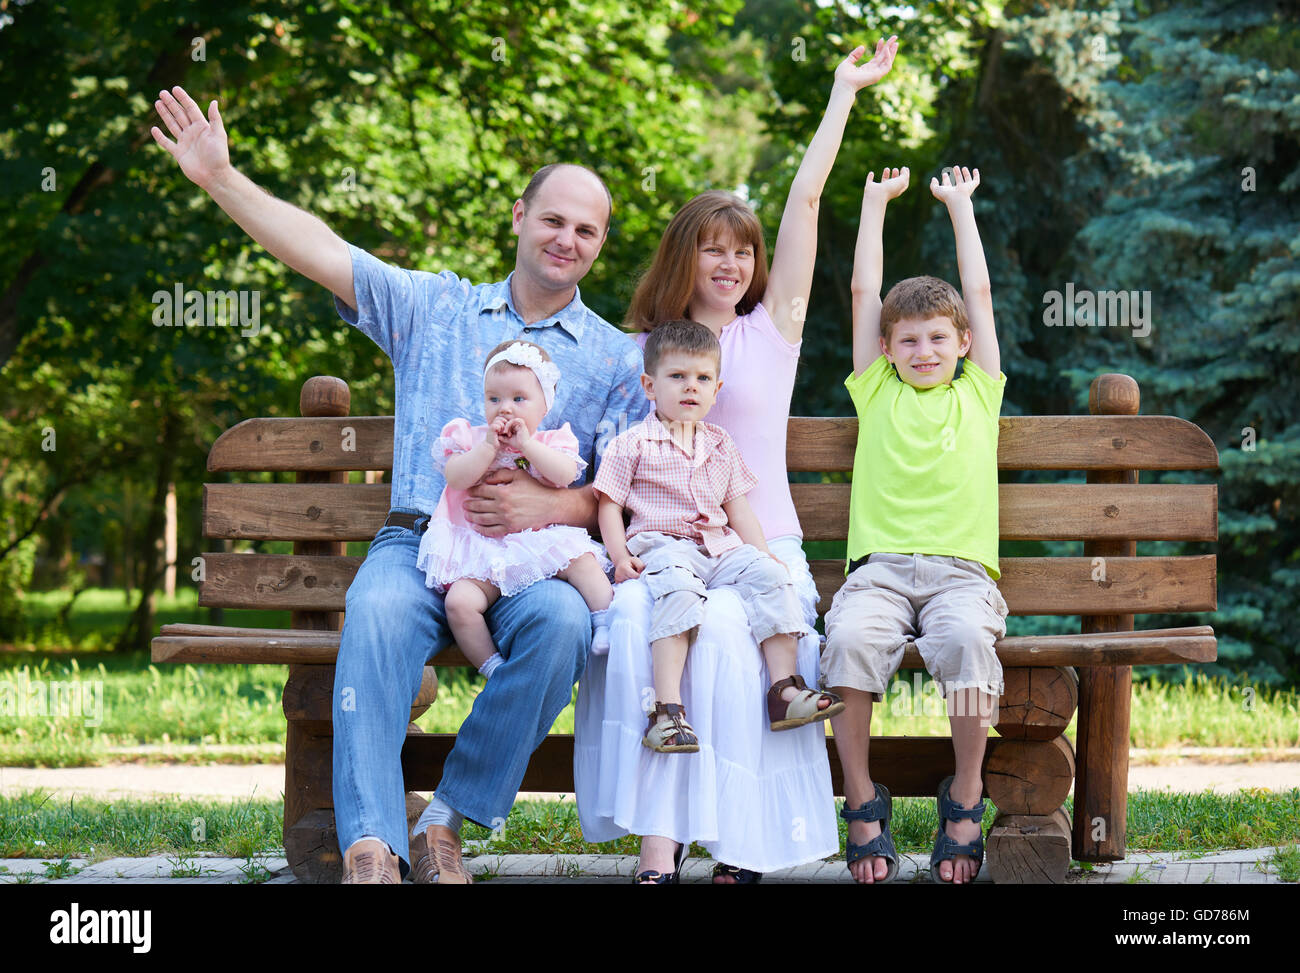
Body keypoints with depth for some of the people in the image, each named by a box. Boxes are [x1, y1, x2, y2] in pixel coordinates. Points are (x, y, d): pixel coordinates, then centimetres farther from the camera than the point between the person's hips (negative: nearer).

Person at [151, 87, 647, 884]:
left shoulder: (618, 359, 15)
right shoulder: (435, 307, 18)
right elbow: (320, 252, 12)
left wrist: (552, 506, -14)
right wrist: (221, 178, 3)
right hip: (419, 540, 0)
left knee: (562, 620, -35)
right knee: (378, 611, -35)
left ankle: (452, 821, -22)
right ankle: (372, 847, -40)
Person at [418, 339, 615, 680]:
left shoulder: (551, 442, 10)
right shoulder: (470, 437, 9)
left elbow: (564, 476, -11)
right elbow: (456, 477, -7)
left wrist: (526, 443, -13)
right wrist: (490, 446, -12)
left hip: (540, 543, 1)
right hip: (480, 551, -1)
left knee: (582, 560, -25)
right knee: (459, 602, -25)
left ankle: (607, 626, -17)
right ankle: (494, 671, -17)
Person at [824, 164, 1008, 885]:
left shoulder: (978, 394, 22)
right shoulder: (878, 393, 22)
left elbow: (979, 293, 23)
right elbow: (864, 292, 22)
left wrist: (960, 205, 31)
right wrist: (877, 202, 28)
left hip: (960, 571, 0)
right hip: (879, 567, 1)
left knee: (966, 636, -34)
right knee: (850, 637, -32)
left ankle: (966, 797, -18)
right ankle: (861, 800, -19)